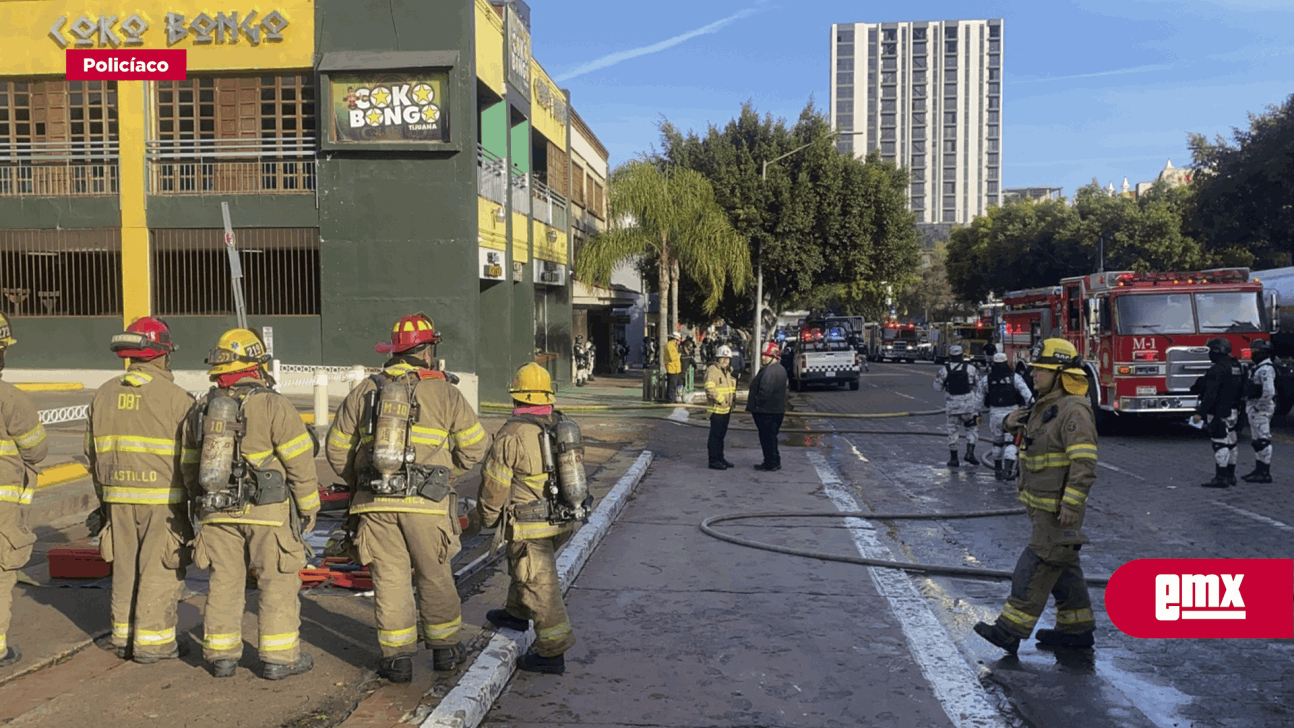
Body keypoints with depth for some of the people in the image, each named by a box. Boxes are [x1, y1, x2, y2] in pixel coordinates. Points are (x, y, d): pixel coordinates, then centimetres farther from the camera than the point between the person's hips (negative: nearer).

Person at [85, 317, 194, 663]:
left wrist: (104, 497, 20)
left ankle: (124, 637, 23)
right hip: (163, 500, -6)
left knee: (125, 567, 15)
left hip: (118, 498, 6)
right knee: (160, 570, 2)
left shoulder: (104, 394, 8)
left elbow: (94, 452, 12)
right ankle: (152, 641, 6)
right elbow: (191, 456, -11)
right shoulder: (175, 397, -11)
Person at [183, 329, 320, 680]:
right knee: (278, 582, 4)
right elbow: (300, 464, -10)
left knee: (224, 581, 13)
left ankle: (221, 655, 19)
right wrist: (308, 509, 0)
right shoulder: (273, 406, -11)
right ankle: (279, 658, 8)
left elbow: (190, 464, 15)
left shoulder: (201, 408, 7)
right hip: (267, 511, -5)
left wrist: (202, 505, 25)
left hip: (217, 511, 5)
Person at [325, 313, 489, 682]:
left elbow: (337, 448, 11)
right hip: (426, 502, -2)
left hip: (375, 502, 2)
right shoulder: (444, 392, -1)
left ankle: (397, 657, 13)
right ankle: (444, 648, 25)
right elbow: (475, 444, 1)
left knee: (389, 579, 9)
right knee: (434, 576, 13)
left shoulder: (365, 390, 6)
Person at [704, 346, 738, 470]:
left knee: (721, 435, 15)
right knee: (715, 435, -5)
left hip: (726, 410, 9)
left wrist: (731, 403, 19)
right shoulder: (712, 371, -12)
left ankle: (720, 458, 24)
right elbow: (710, 389, -22)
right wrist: (721, 400, -22)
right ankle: (713, 461, -1)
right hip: (717, 410, -9)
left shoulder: (727, 372, 18)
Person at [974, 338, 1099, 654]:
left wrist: (1071, 504, -28)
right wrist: (1013, 422, 7)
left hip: (1059, 508, -10)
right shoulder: (1045, 406, 12)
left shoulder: (1073, 411, -19)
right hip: (1042, 505, 10)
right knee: (1062, 567, 16)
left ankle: (1011, 630, -5)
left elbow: (1084, 462, -25)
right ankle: (1077, 628, 25)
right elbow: (1025, 423, 32)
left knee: (1036, 566, -7)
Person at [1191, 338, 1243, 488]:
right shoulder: (1236, 367, 13)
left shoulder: (1217, 369, -18)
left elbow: (1210, 394, -23)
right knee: (1230, 444, 14)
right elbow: (1241, 391, 20)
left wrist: (1200, 413, -23)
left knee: (1220, 444, -8)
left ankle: (1221, 478, -9)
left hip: (1219, 413, -10)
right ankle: (1230, 476, 22)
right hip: (1233, 412, 10)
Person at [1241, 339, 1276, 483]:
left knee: (1263, 441, -8)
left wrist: (1258, 407, -18)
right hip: (1254, 409, 11)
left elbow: (1269, 392, -25)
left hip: (1261, 410, -11)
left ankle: (1265, 474, -7)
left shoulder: (1266, 369, -16)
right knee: (1257, 440, 14)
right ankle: (1259, 470, 19)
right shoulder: (1258, 368, 17)